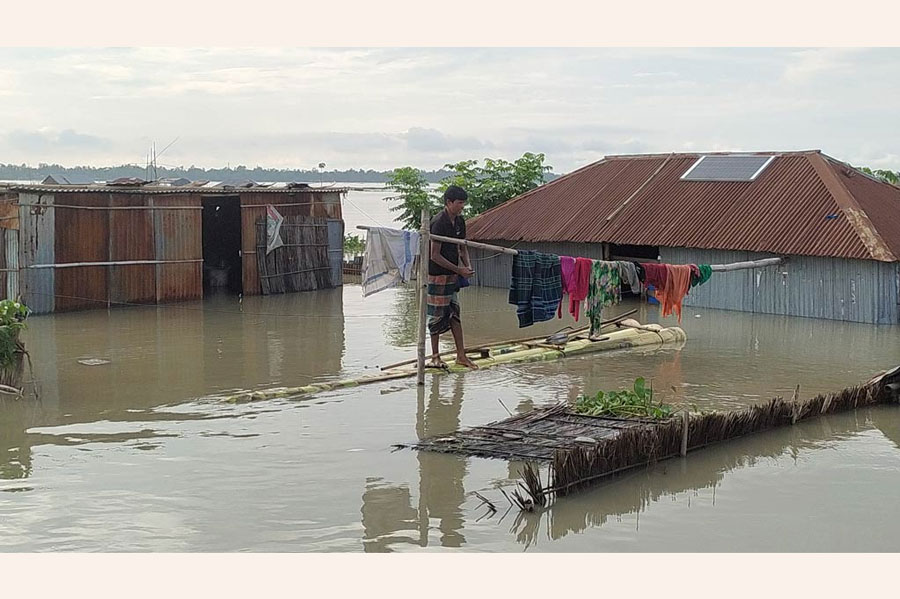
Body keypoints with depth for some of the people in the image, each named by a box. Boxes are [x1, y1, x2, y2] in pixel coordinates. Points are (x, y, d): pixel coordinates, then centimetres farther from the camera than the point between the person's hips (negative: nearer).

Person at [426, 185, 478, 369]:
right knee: (437, 316, 0)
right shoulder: (439, 223, -18)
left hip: (453, 275, 7)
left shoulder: (459, 221, 7)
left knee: (454, 314, 10)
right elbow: (435, 255, -19)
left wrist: (467, 266, -2)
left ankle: (461, 355, 14)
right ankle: (435, 357, 10)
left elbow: (462, 248, 18)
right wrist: (459, 270, -18)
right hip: (438, 274, -7)